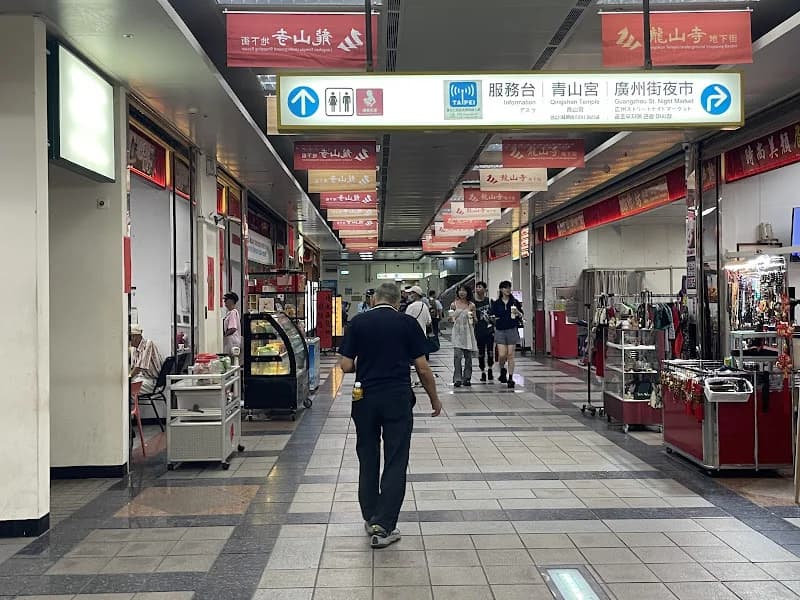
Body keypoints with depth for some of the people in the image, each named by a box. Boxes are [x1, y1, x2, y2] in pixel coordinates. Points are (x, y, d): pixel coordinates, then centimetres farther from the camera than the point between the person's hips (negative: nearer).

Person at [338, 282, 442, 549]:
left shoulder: (358, 322, 0)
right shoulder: (408, 323, -2)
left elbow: (346, 365, -2)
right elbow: (423, 368, -2)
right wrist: (434, 398, 11)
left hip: (365, 399, 2)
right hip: (398, 399, -2)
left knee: (368, 461, 15)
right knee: (395, 462, 3)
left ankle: (370, 519, 25)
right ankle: (383, 527, 0)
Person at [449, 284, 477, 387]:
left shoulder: (471, 305, 5)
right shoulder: (454, 304, 4)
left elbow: (475, 321, 11)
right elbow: (451, 319, 12)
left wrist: (473, 317, -9)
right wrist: (452, 315, -9)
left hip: (468, 331, 1)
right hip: (457, 331, -1)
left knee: (468, 356, 4)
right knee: (457, 356, -10)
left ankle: (467, 378, 14)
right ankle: (457, 379, -8)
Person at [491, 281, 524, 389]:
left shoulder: (515, 302, 5)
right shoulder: (496, 303, 4)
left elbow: (521, 315, 8)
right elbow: (492, 316, 12)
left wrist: (517, 312, -11)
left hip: (512, 330, 0)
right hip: (500, 331, 0)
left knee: (510, 355, -1)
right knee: (502, 355, -8)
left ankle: (510, 378, 6)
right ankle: (502, 370, 23)